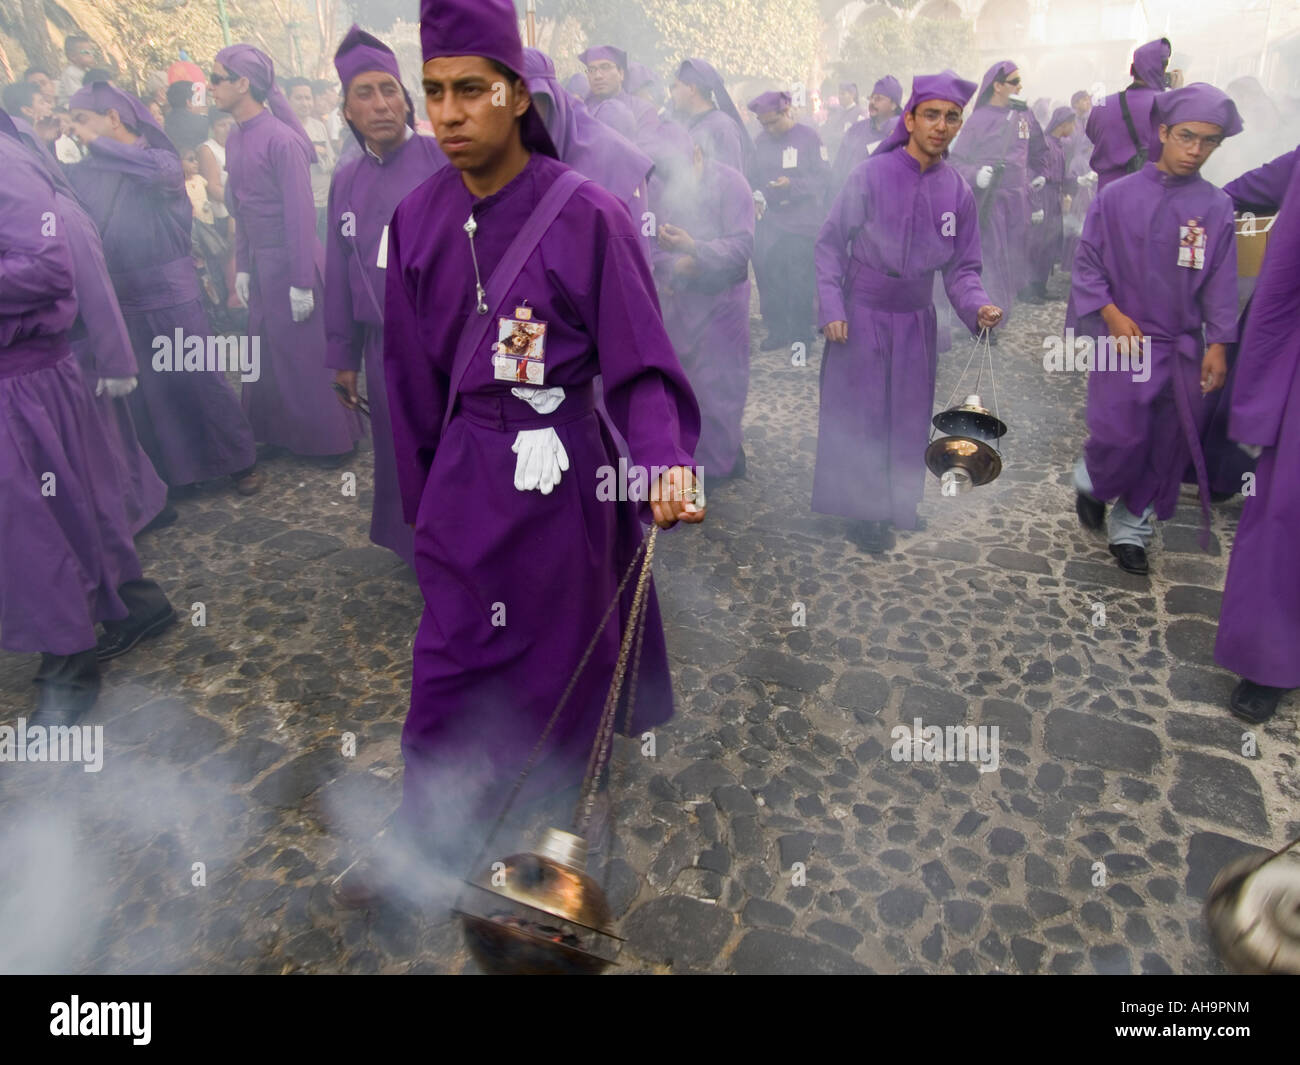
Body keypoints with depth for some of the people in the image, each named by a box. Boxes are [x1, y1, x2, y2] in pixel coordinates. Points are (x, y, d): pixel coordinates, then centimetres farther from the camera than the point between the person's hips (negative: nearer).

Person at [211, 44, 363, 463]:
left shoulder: (281, 139, -16)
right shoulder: (234, 138, 6)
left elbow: (301, 213, -18)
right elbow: (241, 210, 12)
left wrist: (302, 282, -18)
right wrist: (243, 267, 10)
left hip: (292, 261, -7)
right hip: (261, 264, 7)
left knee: (307, 353, 2)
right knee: (269, 354, 14)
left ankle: (333, 439, 18)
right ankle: (282, 432, 29)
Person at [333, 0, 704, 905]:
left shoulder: (589, 216, -12)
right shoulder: (419, 219, 1)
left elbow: (640, 364, -11)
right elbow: (413, 376, 8)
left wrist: (667, 460, -29)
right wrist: (421, 500, 12)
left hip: (558, 477, -3)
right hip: (463, 475, 4)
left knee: (556, 669, 13)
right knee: (446, 668, 13)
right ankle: (422, 840, 36)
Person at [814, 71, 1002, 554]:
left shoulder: (958, 192, 1)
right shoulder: (870, 175, -10)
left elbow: (961, 267, 6)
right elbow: (830, 243, -6)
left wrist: (977, 306, -13)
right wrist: (831, 308, -14)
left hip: (915, 320, 4)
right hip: (860, 315, -4)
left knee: (908, 419, 12)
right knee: (856, 416, 4)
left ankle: (896, 508, 29)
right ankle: (857, 509, 20)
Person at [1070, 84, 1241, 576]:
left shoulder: (1217, 207, 2)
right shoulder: (1117, 195, -3)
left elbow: (1221, 282, 5)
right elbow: (1087, 264, 0)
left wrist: (1217, 344, -2)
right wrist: (1112, 315, -12)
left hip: (1184, 347, 3)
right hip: (1124, 338, -3)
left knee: (1168, 447, 6)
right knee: (1121, 436, -11)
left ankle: (1131, 528, 21)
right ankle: (1090, 480, 23)